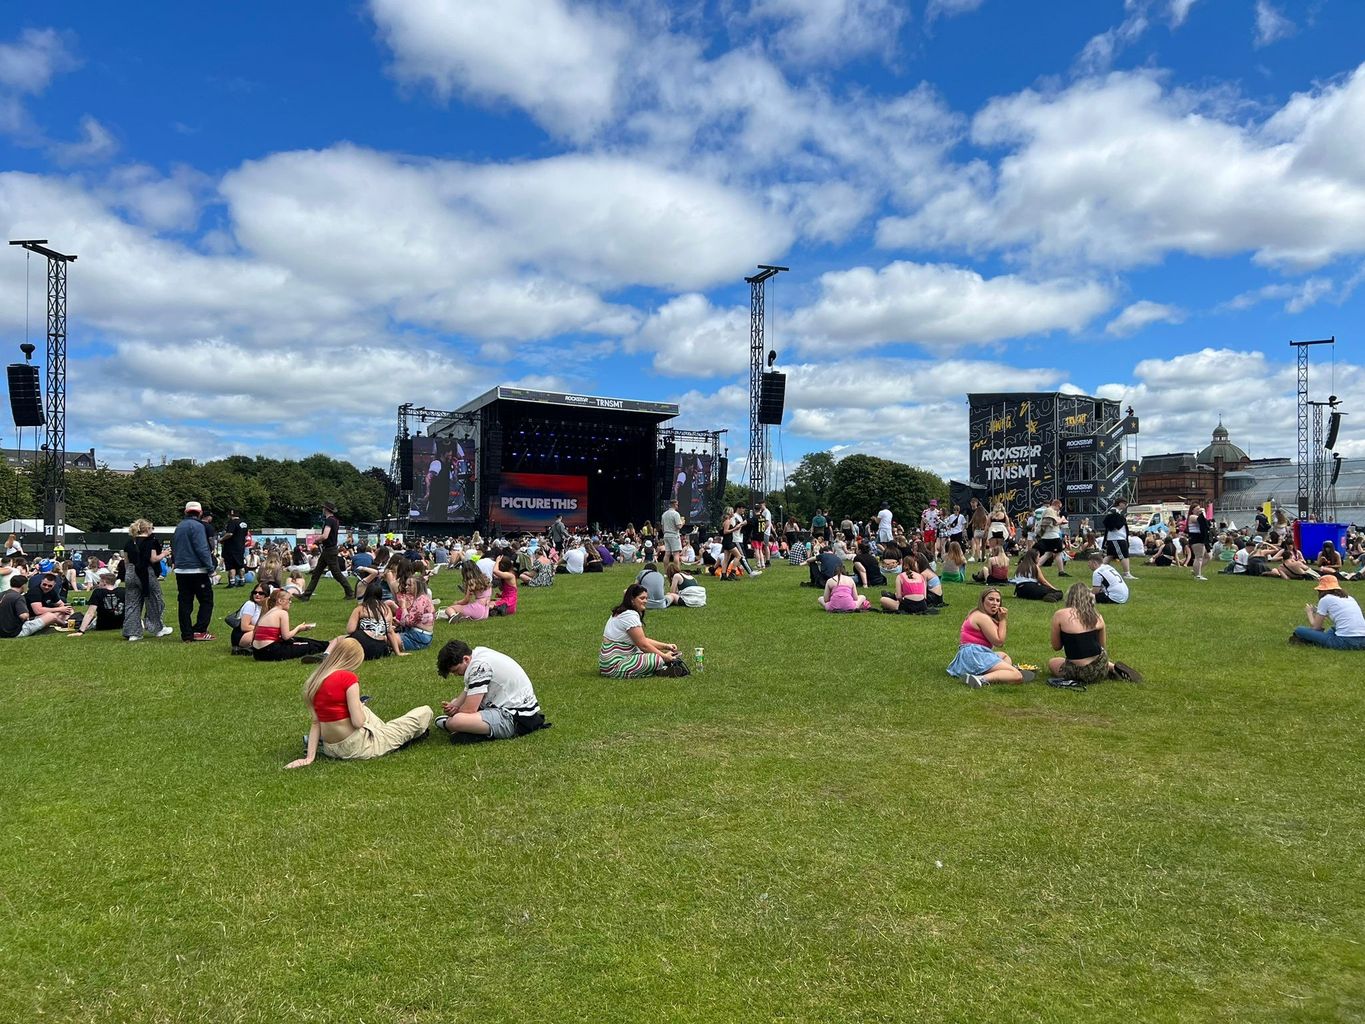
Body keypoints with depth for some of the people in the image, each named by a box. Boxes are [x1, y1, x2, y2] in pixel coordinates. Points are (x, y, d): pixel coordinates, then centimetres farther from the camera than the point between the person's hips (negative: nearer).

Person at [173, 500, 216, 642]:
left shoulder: (179, 527, 13)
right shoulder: (197, 526, -11)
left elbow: (174, 548, 21)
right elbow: (202, 549, -17)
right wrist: (210, 567, -15)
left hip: (181, 570, 8)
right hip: (197, 570, -8)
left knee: (184, 603, 8)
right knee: (206, 600, 0)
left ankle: (187, 635, 10)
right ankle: (199, 631, -7)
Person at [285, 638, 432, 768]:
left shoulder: (316, 679, 4)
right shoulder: (348, 677, -17)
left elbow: (316, 722, 3)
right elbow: (358, 722, -20)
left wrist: (309, 757, 3)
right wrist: (359, 706, 0)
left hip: (330, 749, 8)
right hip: (357, 748, -8)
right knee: (425, 712, -1)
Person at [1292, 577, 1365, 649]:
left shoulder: (1325, 599, 2)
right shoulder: (1350, 598, 21)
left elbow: (1315, 627, 5)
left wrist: (1309, 613, 23)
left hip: (1345, 642, -7)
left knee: (1299, 630, -3)